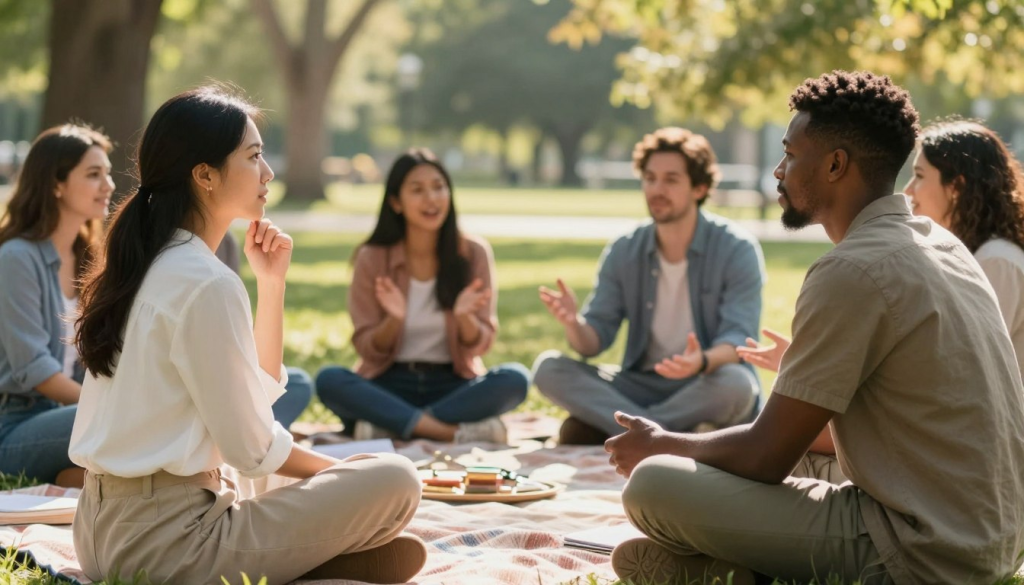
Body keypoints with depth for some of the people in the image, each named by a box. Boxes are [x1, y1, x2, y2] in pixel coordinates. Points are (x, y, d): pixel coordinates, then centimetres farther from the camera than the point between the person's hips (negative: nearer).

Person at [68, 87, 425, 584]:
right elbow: (253, 449, -15)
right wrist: (339, 471, 3)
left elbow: (258, 392, 15)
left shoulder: (146, 267, 12)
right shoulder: (206, 284, -17)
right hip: (163, 542, -10)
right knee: (395, 482, -7)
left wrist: (271, 283, 7)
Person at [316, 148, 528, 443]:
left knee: (515, 379, -29)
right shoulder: (372, 258, -3)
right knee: (329, 380, -30)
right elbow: (369, 350, -2)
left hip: (453, 386, 1)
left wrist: (465, 317, -22)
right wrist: (394, 320, -23)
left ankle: (391, 425, -26)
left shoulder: (473, 253, -1)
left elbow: (479, 344, 0)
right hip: (390, 385, 0)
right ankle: (458, 433, -32)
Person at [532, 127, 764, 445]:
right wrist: (573, 323, -26)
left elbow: (738, 340, -19)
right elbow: (594, 340, -1)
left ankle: (603, 428, -24)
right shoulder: (623, 252, 3)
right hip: (641, 386, 4)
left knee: (735, 382, -38)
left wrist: (703, 361, -42)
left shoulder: (737, 250, -9)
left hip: (706, 389, -3)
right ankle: (675, 434, -28)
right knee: (548, 367, -17)